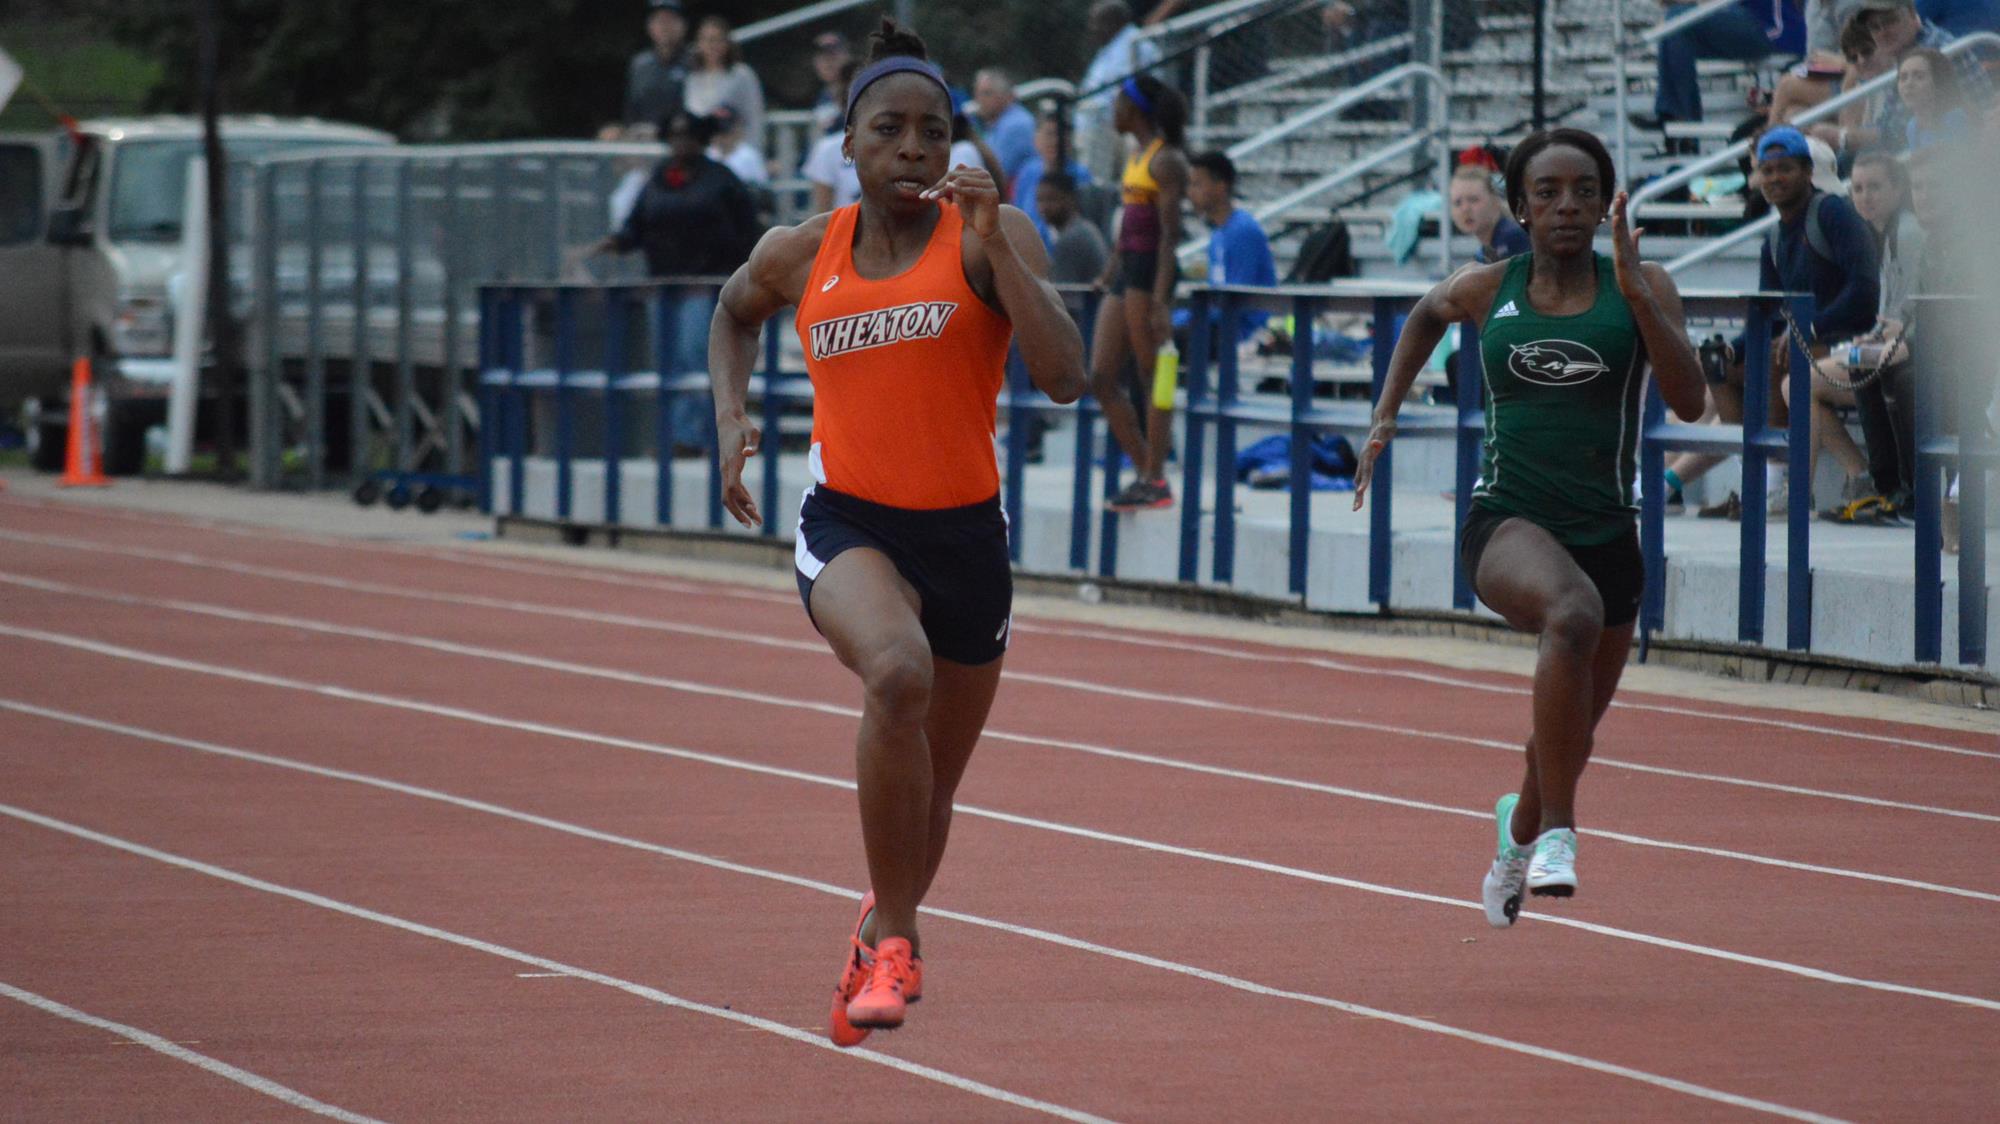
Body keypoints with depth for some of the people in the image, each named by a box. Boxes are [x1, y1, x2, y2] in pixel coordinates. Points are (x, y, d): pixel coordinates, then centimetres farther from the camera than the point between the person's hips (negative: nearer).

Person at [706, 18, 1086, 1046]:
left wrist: (994, 244, -24)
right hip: (848, 525, -1)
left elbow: (1063, 377, -19)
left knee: (929, 796, 15)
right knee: (896, 672, -35)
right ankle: (892, 936, -23)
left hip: (966, 535, 1)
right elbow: (734, 315, 26)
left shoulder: (987, 235, -5)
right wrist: (731, 420, 9)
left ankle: (882, 928, 48)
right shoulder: (800, 255, 1)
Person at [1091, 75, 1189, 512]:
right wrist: (1108, 276, 26)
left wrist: (1160, 301, -21)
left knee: (1154, 377, -4)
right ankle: (1147, 472, 11)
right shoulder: (1138, 156, 18)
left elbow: (1170, 234, -16)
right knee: (1101, 380, 6)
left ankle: (1154, 481, -1)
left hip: (1150, 271, -10)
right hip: (1126, 271, 10)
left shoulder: (1166, 160, -10)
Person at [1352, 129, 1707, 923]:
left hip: (1606, 531, 3)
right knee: (1573, 613, -38)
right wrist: (1386, 415, 19)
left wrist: (1637, 294, -20)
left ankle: (1520, 828, 56)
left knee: (1571, 731, 19)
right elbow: (1426, 315, 26)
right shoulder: (1485, 290, 2)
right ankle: (1556, 834, -33)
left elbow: (1689, 402, -13)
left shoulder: (1641, 287, 0)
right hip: (1505, 522, -2)